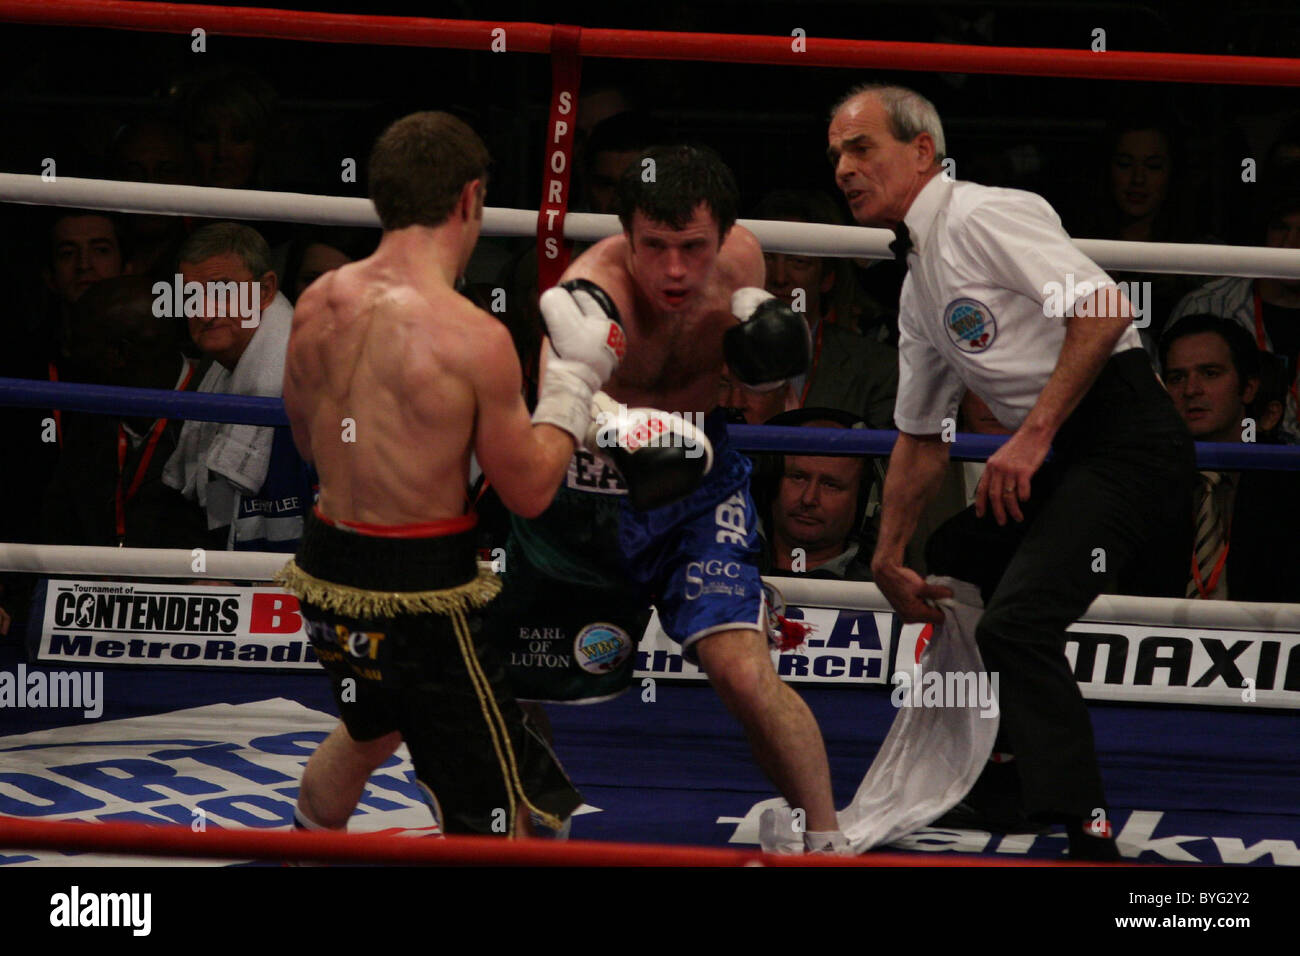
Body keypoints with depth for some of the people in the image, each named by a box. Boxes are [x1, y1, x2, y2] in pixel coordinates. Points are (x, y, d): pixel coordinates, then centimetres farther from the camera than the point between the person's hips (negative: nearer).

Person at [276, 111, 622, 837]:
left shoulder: (319, 306, -1)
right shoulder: (473, 338, -21)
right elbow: (530, 490, -9)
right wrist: (576, 375, 1)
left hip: (329, 566, 7)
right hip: (421, 594, -7)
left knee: (370, 729, 36)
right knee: (498, 818, 2)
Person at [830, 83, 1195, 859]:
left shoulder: (983, 216, -8)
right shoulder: (920, 283, 22)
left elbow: (1102, 310, -20)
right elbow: (921, 436, 29)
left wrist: (1034, 435, -21)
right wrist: (890, 557, 25)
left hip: (1127, 441, -11)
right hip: (1071, 457, 11)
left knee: (1016, 624, -23)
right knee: (946, 565, 24)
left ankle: (1086, 841, -31)